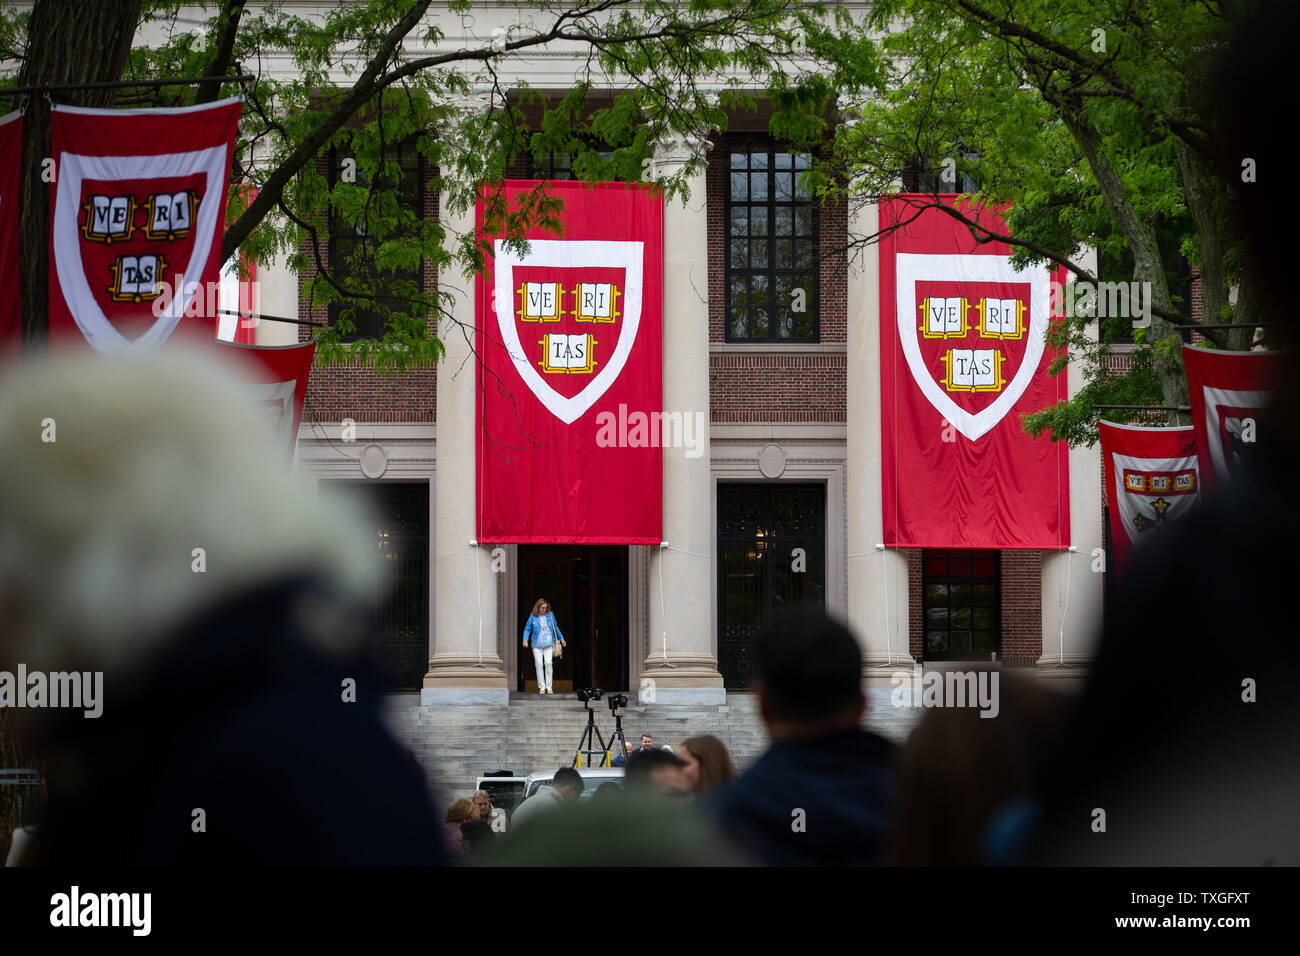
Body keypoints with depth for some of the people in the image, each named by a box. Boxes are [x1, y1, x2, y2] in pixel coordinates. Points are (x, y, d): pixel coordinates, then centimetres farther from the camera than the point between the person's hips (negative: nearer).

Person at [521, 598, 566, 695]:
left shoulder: (550, 615, 8)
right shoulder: (533, 617, 1)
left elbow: (555, 628, 19)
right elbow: (527, 629, 4)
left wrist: (561, 638, 24)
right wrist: (525, 640, -11)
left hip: (548, 644, 1)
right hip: (537, 645, -1)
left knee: (548, 663, -11)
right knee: (539, 664, -4)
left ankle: (549, 687, -5)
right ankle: (542, 687, 4)